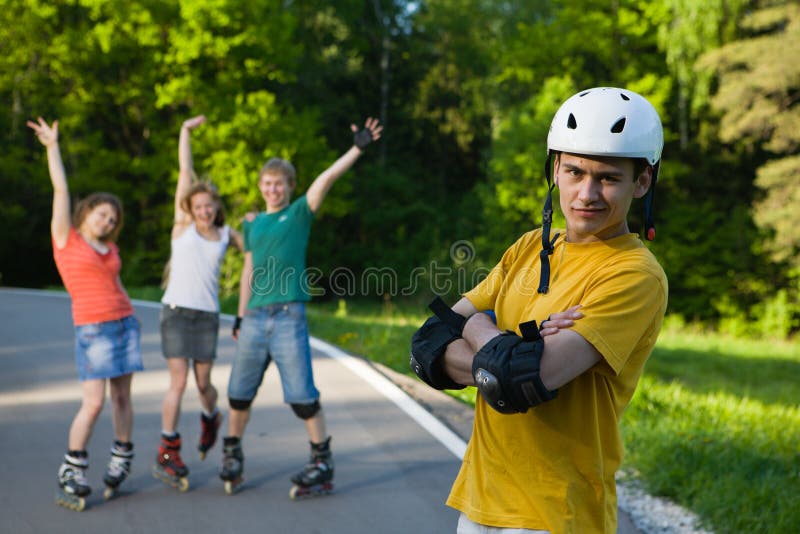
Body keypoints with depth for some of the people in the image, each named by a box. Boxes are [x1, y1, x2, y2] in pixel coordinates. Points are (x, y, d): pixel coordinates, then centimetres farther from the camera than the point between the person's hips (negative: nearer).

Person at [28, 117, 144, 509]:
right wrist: (52, 146, -3)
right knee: (92, 404, -10)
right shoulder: (65, 238, 0)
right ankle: (71, 473, 4)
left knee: (122, 396, 6)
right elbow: (61, 189, -4)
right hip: (92, 329, -5)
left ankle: (120, 462, 17)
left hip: (125, 324, 5)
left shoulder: (110, 250, 13)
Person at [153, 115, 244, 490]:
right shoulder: (183, 225, 3)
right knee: (178, 381, -7)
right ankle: (167, 454, 3)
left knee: (204, 383, 8)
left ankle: (210, 417, 43)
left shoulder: (226, 235, 10)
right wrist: (186, 131, 2)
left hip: (208, 315, 2)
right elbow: (185, 172, 1)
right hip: (176, 311, -2)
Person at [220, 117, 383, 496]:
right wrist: (240, 316, 17)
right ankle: (232, 454, 28)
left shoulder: (299, 213, 3)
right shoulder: (252, 225, 15)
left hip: (288, 316, -4)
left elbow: (326, 178, -10)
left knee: (302, 395, -5)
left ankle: (322, 462, 6)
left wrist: (357, 149, -18)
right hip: (254, 318, 4)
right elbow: (249, 271, 18)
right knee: (239, 393, 10)